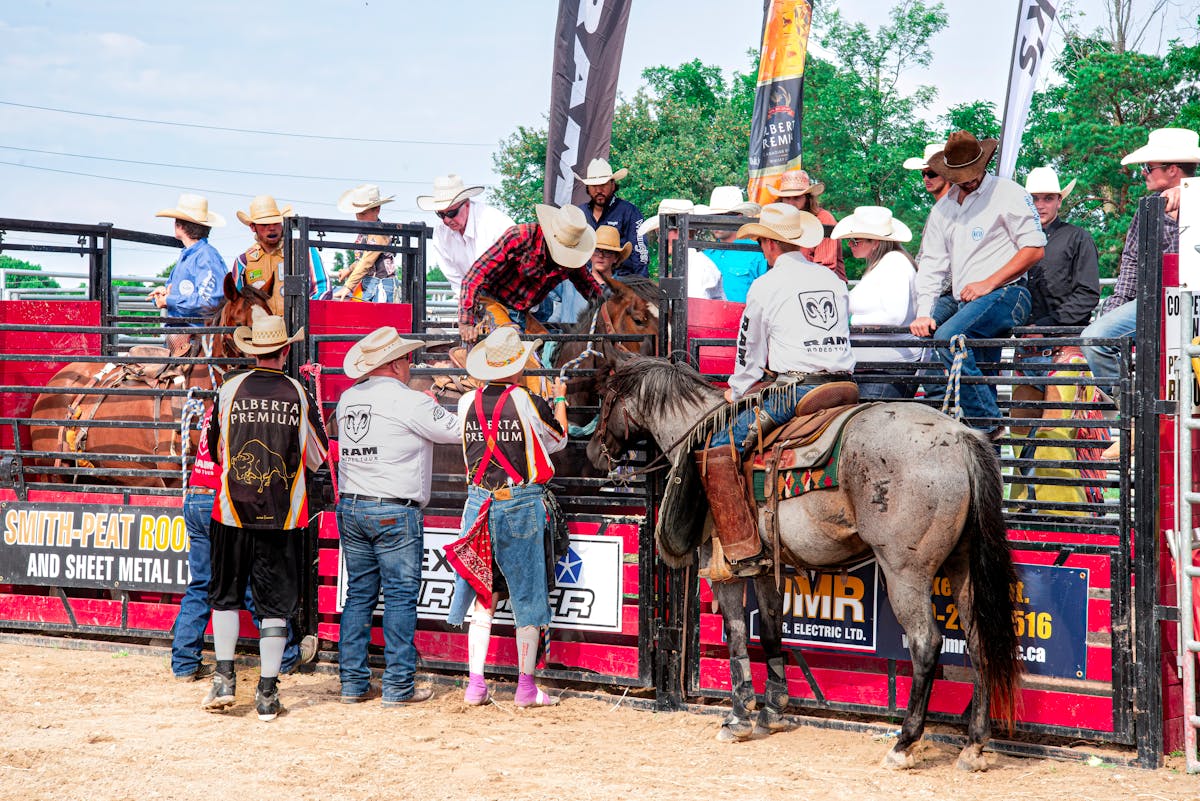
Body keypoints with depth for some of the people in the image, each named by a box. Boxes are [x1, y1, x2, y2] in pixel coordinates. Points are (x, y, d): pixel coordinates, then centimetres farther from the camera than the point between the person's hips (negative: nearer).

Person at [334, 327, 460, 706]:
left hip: (350, 507, 7)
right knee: (400, 597, -1)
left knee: (359, 595, 11)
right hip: (395, 510, -6)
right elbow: (456, 430, -5)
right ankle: (398, 685, 1)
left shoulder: (349, 399, 9)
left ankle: (353, 682, 12)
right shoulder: (409, 402, -11)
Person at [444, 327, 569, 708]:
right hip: (522, 504, -4)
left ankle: (475, 685, 9)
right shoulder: (529, 402, -11)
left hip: (480, 502, 4)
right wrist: (559, 399, 21)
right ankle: (526, 687, 7)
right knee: (527, 595, 4)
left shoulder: (467, 402, 0)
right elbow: (558, 439, 5)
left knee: (482, 595, 10)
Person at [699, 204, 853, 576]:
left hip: (794, 392, -7)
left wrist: (735, 393, 25)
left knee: (717, 452, -3)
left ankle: (745, 552, -11)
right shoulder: (834, 280, 16)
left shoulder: (765, 286, 0)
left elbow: (750, 355, 7)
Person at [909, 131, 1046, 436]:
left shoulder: (1007, 193, 1)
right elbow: (930, 265, 14)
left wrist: (989, 283, -11)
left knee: (948, 336, -30)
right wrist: (923, 314, 0)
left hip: (1004, 295, -7)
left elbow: (1035, 248, -6)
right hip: (965, 305, 7)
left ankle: (986, 422, -26)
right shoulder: (943, 209, 19)